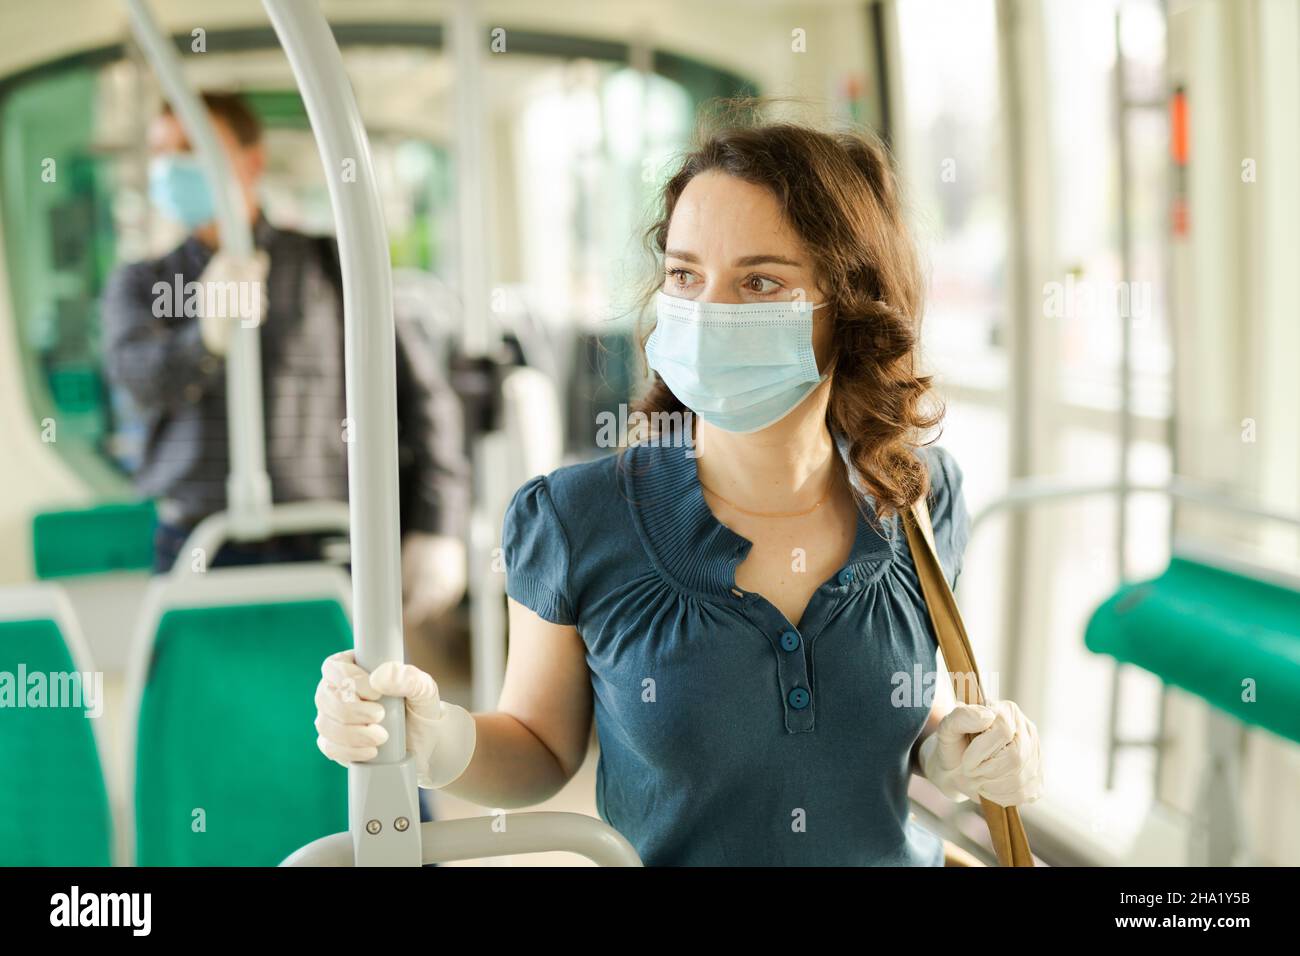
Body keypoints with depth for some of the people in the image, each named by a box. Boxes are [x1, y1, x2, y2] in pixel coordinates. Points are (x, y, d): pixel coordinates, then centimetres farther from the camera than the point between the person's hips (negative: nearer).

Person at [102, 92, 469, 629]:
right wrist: (207, 337, -30)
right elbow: (141, 377, -8)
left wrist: (437, 529, -2)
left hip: (324, 549, -1)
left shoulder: (334, 267, 10)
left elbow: (423, 397, 7)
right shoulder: (140, 285, 15)